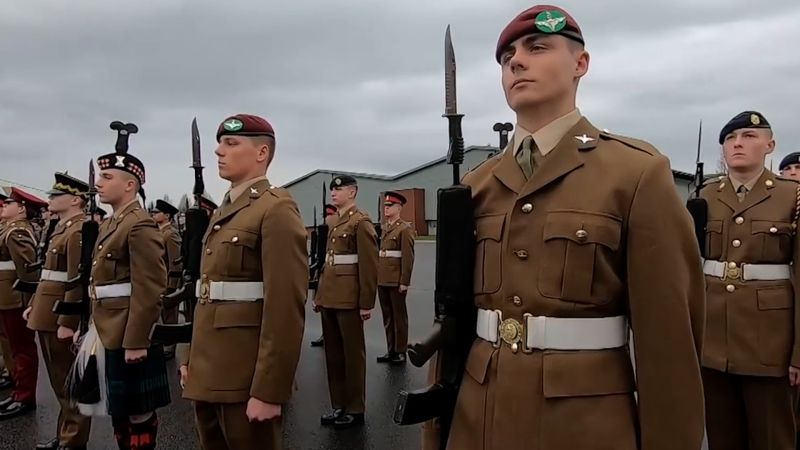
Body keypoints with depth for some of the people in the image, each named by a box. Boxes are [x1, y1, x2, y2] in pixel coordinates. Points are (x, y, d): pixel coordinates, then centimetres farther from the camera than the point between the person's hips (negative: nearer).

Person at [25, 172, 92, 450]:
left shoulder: (78, 231, -16)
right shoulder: (62, 228, 16)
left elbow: (78, 282, -22)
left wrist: (67, 322, -24)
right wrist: (35, 305, 19)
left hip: (62, 319, -10)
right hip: (48, 317, 10)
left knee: (69, 383, 1)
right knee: (60, 382, 18)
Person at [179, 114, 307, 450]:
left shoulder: (276, 209, -14)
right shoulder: (224, 211, 14)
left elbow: (286, 308, -21)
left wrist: (268, 390, -22)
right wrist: (194, 358, 16)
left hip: (246, 379, -8)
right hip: (210, 374, 8)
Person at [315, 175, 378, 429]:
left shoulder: (361, 222, -9)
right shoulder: (333, 222, 15)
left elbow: (369, 266, -13)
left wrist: (366, 303, -15)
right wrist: (320, 295, 17)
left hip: (349, 298, -8)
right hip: (330, 298, 8)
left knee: (352, 353, 3)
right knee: (333, 353, 13)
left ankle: (355, 410, 15)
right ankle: (339, 405, 25)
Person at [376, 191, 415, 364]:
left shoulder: (405, 229, -9)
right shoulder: (385, 228, 15)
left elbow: (408, 258, -14)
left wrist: (404, 282, -17)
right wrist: (377, 277, 13)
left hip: (396, 281, -7)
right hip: (382, 280, 7)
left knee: (399, 316, 3)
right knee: (387, 317, 12)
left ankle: (401, 352, 12)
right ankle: (391, 350, 22)